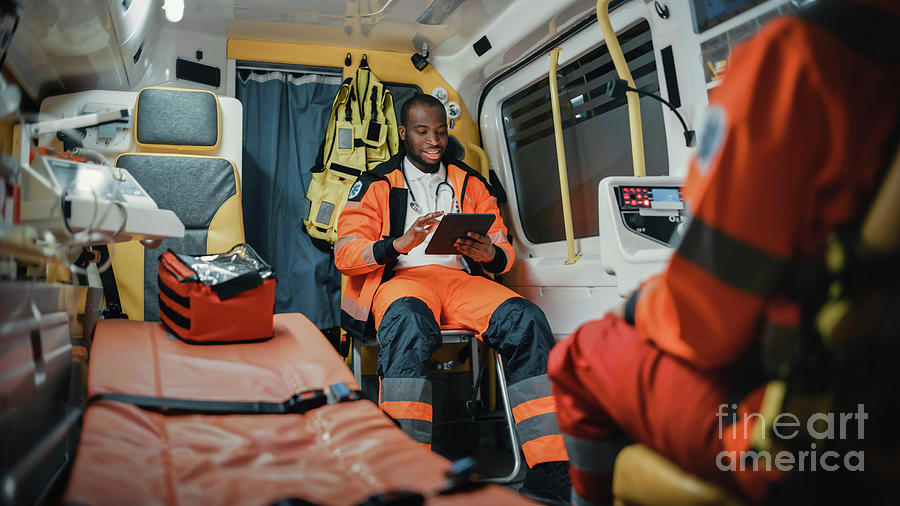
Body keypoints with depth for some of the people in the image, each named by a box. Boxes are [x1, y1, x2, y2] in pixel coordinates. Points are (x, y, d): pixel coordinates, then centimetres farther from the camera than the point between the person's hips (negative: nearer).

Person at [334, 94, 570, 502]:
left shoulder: (470, 184, 23)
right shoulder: (375, 185, 15)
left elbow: (504, 252, 18)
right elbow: (345, 254, 3)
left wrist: (489, 254, -8)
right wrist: (400, 243, -17)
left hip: (463, 279, 3)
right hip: (402, 279, -2)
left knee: (526, 319, -29)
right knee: (408, 323, -40)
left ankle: (551, 475, -32)